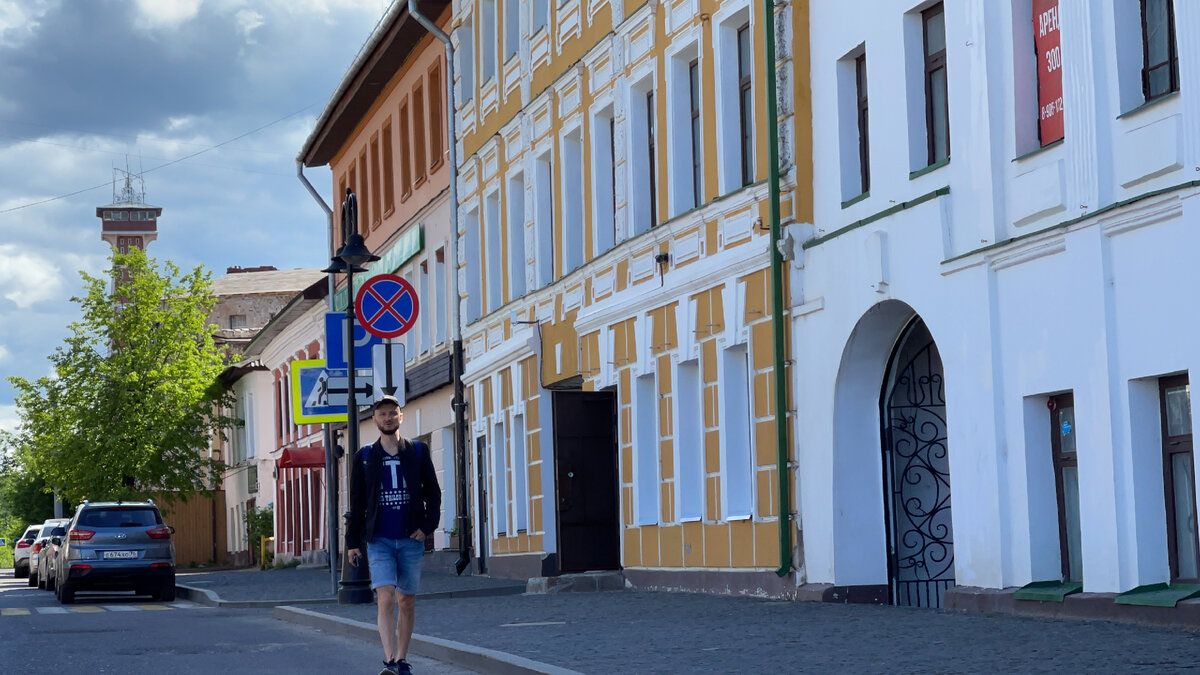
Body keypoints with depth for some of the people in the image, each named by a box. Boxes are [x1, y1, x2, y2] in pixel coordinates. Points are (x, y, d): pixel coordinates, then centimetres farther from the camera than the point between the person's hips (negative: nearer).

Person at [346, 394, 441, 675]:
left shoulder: (418, 451, 6)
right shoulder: (364, 457, 6)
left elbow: (433, 493, 9)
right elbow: (357, 502, 8)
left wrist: (428, 526, -4)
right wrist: (353, 542, 5)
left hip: (411, 539, 1)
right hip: (379, 540, -1)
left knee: (407, 603, 7)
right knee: (386, 599, -16)